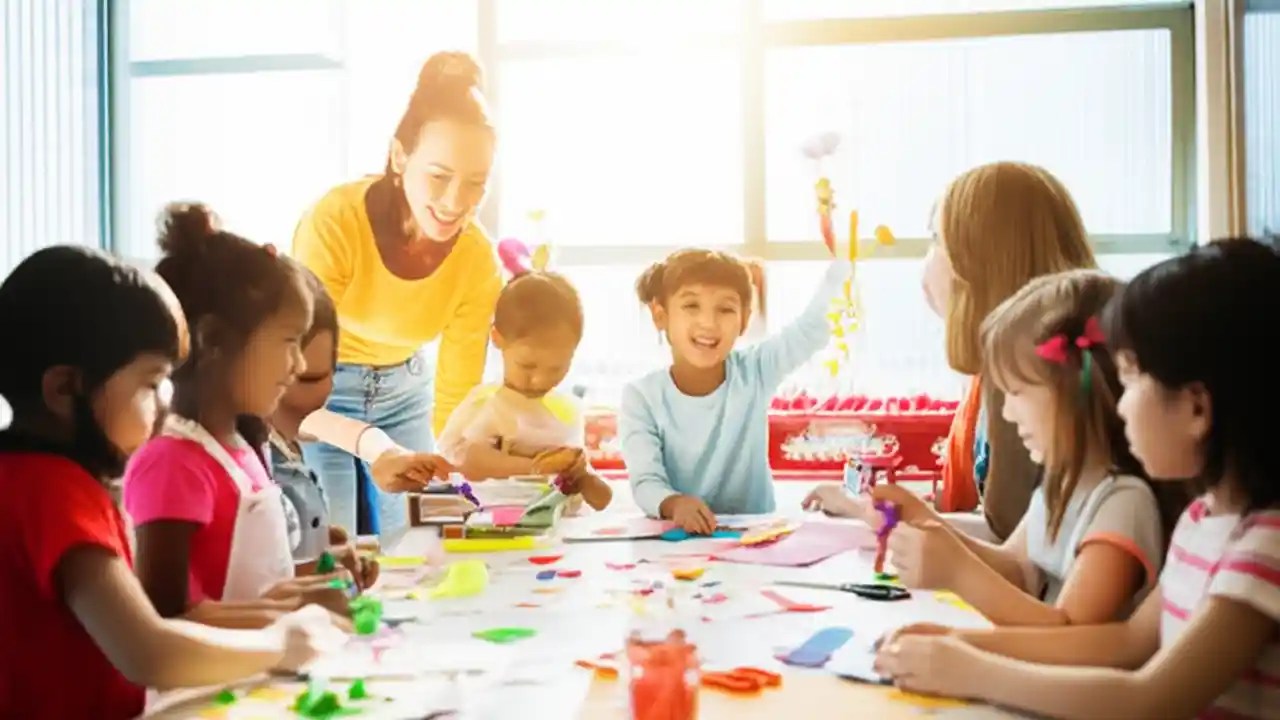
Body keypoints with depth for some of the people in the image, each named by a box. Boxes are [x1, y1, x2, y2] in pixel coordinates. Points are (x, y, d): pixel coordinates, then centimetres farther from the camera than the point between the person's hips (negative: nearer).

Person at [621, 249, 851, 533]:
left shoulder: (754, 372, 0)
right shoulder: (642, 397, -7)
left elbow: (812, 328, -9)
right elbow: (645, 482, -14)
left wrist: (840, 257, -21)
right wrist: (674, 504, -35)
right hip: (677, 535, -1)